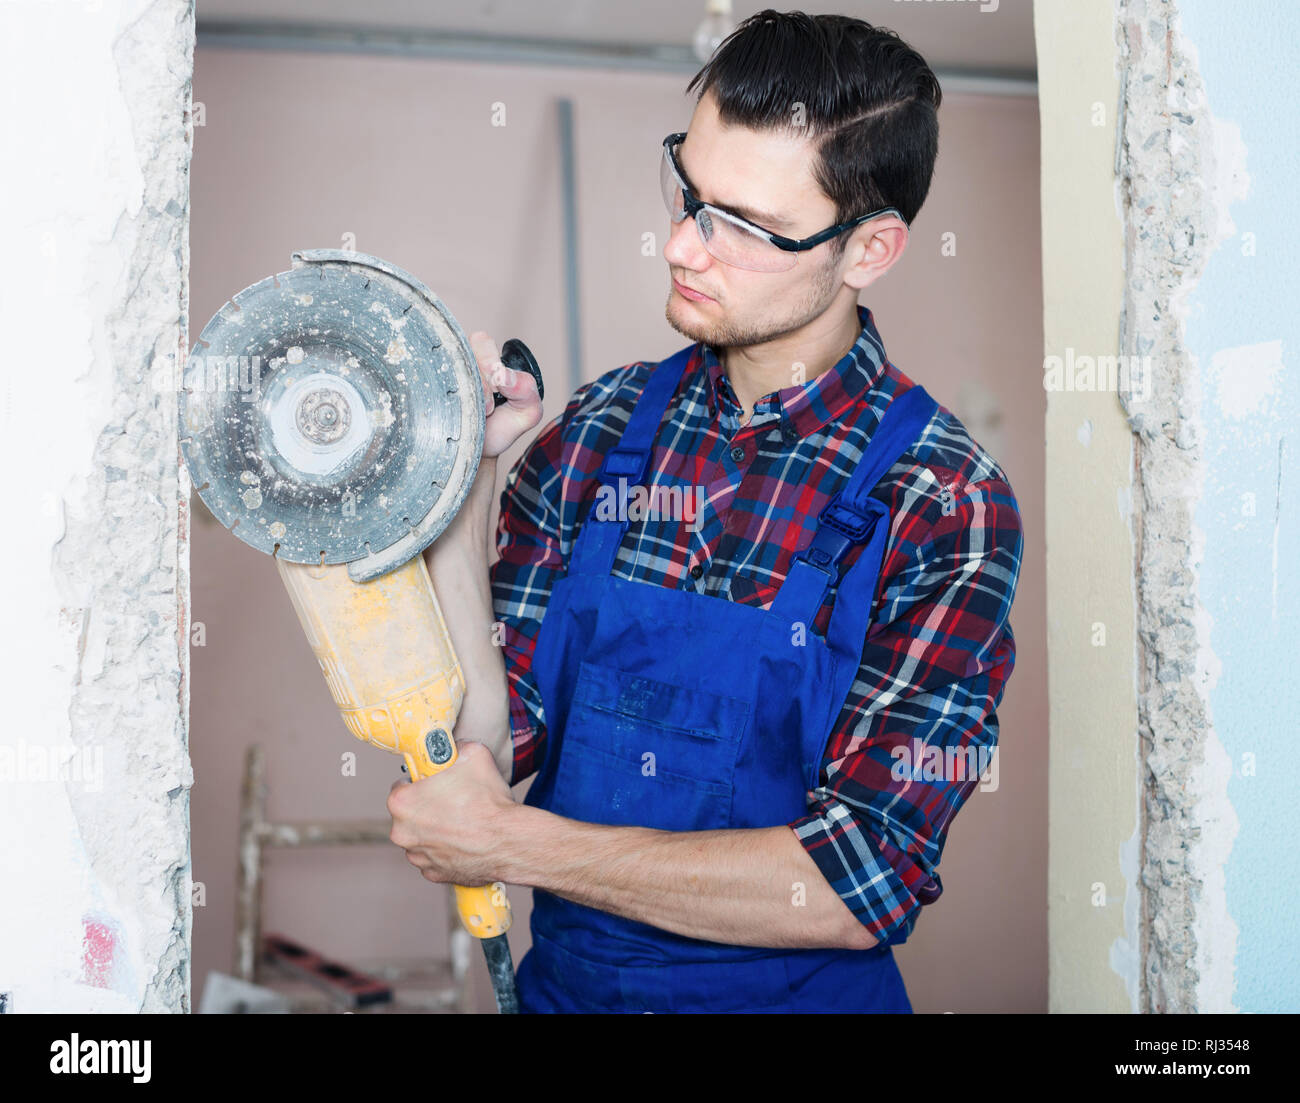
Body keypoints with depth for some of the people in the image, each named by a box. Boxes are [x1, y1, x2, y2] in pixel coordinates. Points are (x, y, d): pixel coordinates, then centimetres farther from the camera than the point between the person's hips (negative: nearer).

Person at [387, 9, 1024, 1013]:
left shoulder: (945, 507, -13)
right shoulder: (602, 428, -1)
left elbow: (862, 885, -18)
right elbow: (493, 746, -2)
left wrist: (512, 843, -13)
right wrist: (461, 489, -14)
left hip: (797, 993, -2)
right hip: (562, 979, 3)